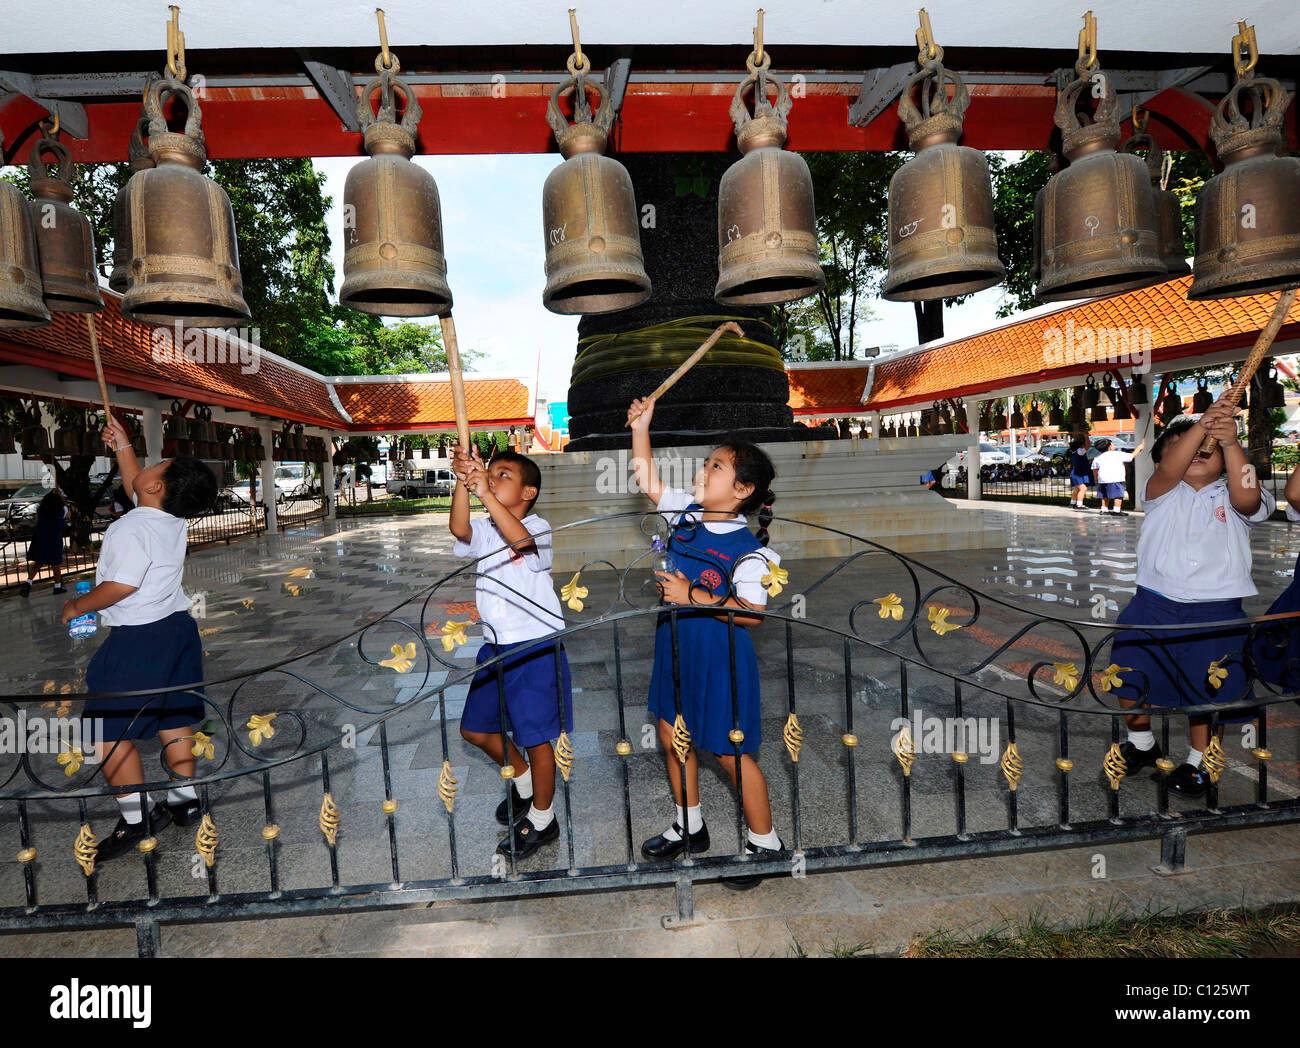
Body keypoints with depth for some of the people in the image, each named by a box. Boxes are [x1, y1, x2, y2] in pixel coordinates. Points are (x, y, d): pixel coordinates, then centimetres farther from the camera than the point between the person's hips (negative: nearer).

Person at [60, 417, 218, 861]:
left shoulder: (132, 529, -21)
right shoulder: (174, 519, 4)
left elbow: (121, 585, -26)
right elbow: (134, 486, 25)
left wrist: (77, 606, -10)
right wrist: (123, 446, 25)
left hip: (137, 638, -8)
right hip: (178, 625, 9)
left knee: (108, 729, 3)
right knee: (173, 717, 18)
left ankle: (135, 819, 7)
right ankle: (184, 800, 28)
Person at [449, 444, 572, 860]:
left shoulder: (538, 527, -10)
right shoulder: (484, 532, 4)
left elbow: (521, 539, -35)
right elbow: (459, 530, -19)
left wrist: (487, 494, -43)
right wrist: (463, 482, -32)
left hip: (536, 648, -7)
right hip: (495, 647, 7)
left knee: (535, 736, 3)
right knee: (475, 730, 19)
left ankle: (541, 818, 26)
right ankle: (523, 780, 44)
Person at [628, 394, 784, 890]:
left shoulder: (749, 551, -19)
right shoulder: (685, 515, 0)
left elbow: (752, 612, -23)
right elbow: (649, 482, 9)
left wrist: (694, 597, -27)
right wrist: (640, 430, 0)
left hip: (720, 659, -7)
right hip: (676, 647, 8)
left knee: (730, 751, 4)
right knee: (672, 735, 18)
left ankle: (765, 842, 27)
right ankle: (689, 826, 40)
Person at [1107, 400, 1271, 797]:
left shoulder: (1230, 497, 3)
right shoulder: (1163, 492, 3)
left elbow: (1247, 498, -21)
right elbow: (1169, 471, -20)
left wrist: (1229, 441, -32)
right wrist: (1200, 426, -34)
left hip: (1216, 613, 0)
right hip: (1154, 604, 1)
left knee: (1207, 690, 7)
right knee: (1130, 678, 4)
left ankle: (1199, 761, 32)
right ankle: (1142, 743, 32)